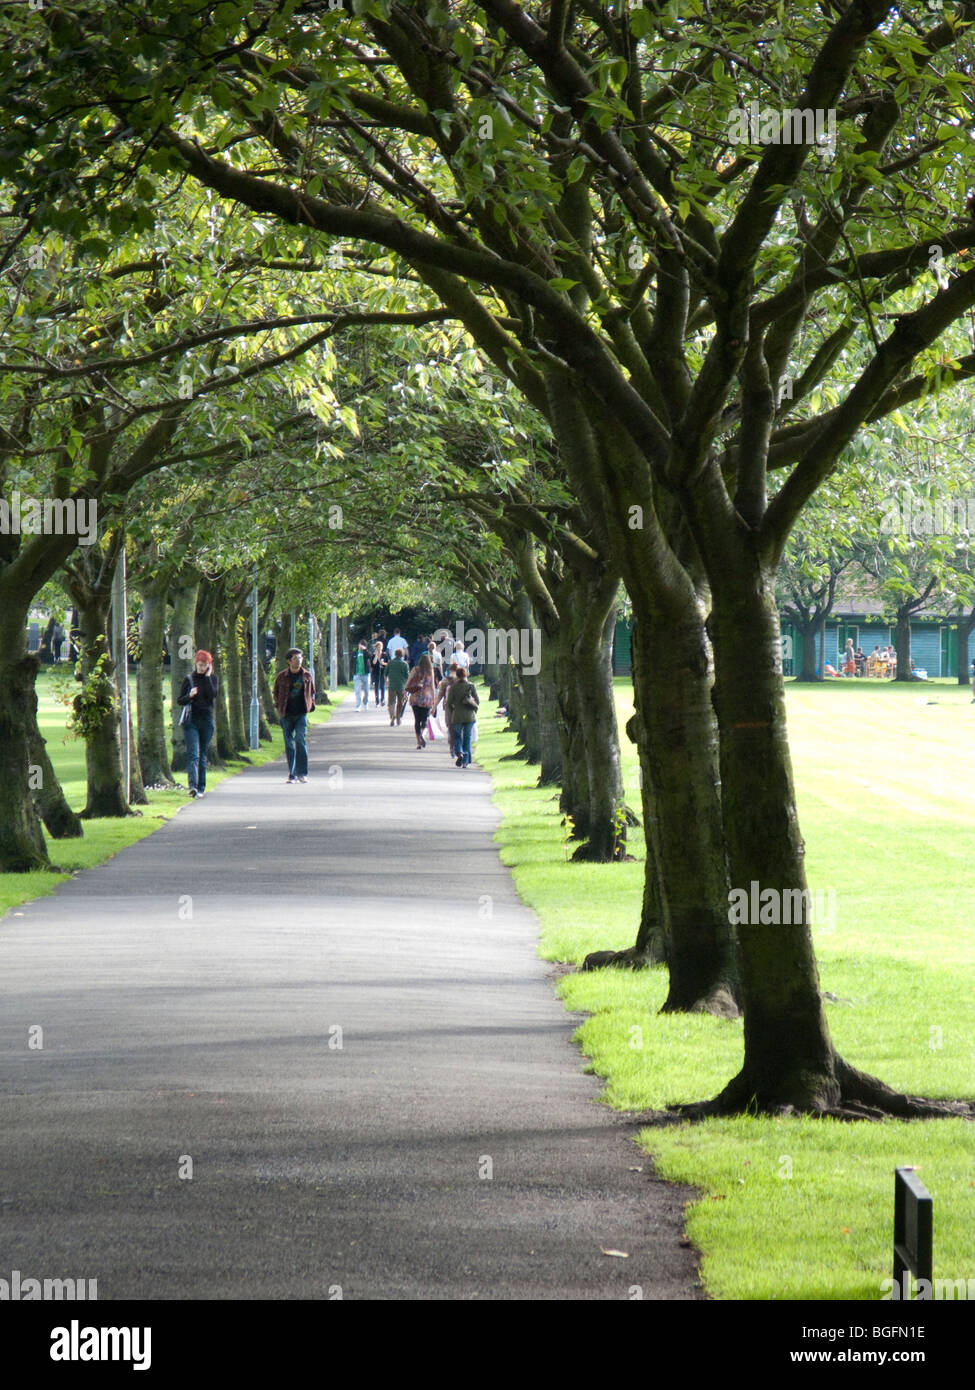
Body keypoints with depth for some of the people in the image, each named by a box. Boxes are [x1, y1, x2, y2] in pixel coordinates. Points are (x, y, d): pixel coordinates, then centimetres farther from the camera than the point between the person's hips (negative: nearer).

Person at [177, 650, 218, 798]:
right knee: (193, 754, -14)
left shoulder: (212, 679, 7)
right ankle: (193, 786, -27)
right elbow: (179, 700, 5)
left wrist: (207, 677, -9)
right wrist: (190, 695, -14)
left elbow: (212, 695, -12)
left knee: (202, 755, 7)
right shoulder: (188, 679, 5)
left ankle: (201, 788, 13)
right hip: (191, 721, -1)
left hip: (207, 720, 1)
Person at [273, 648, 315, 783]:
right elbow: (275, 692, 15)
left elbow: (311, 692, 19)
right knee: (289, 745, 2)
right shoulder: (281, 676, 2)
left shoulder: (307, 675, 6)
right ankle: (292, 775, 10)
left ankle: (302, 773, -10)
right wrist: (278, 706, 4)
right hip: (287, 714, 0)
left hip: (301, 714, 0)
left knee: (300, 739, -15)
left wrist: (311, 705, 8)